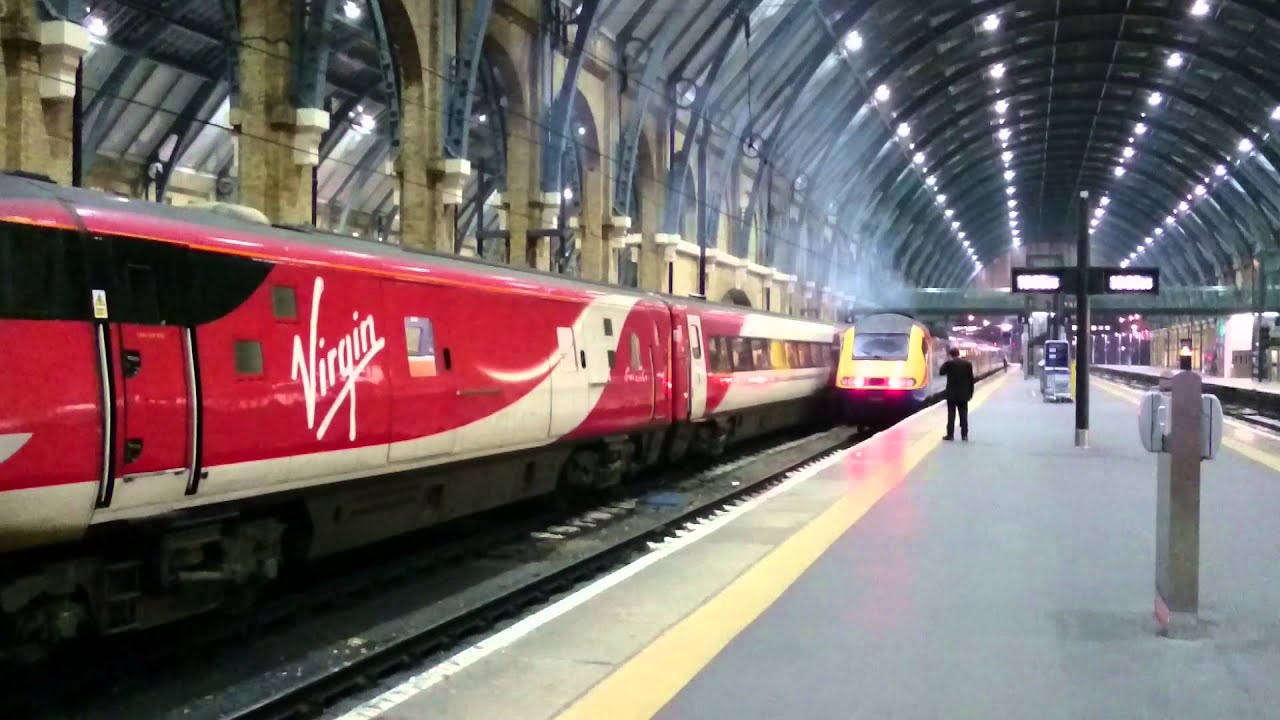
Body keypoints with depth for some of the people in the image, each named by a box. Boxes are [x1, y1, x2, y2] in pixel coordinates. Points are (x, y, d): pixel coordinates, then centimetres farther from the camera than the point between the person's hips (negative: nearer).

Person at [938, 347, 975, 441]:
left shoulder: (949, 363, -11)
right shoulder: (967, 363, 1)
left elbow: (941, 372, 1)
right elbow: (971, 379, 4)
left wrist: (944, 364, 12)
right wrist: (970, 393, 10)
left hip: (952, 394, -3)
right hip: (964, 394, 3)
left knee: (951, 414, 1)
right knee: (964, 415, 6)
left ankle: (950, 435, 1)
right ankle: (964, 435, 7)